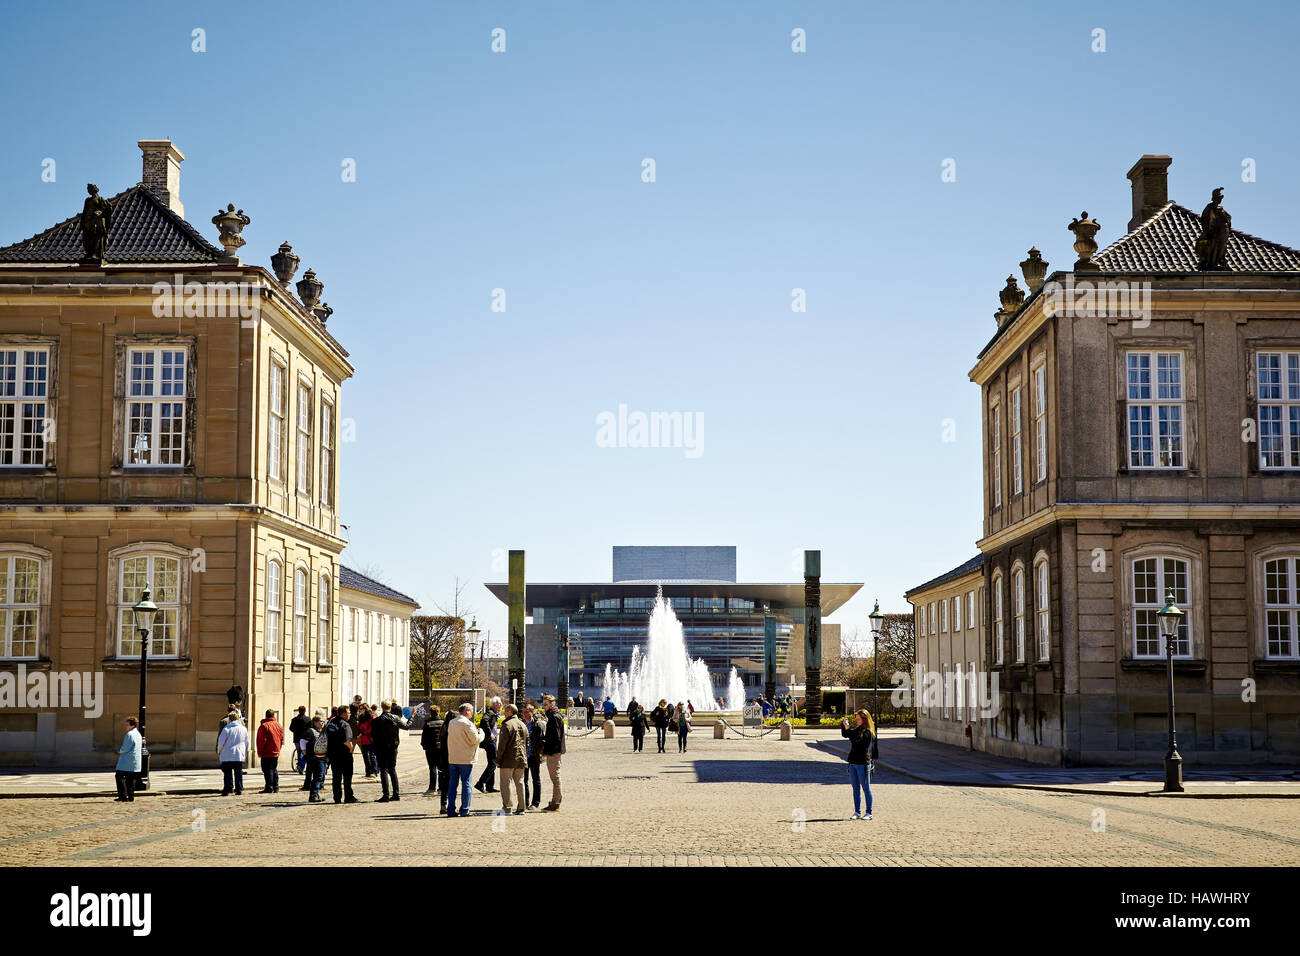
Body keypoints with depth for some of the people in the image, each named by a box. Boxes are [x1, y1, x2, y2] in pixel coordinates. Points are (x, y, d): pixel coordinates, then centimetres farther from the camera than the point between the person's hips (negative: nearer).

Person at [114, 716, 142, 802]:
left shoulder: (130, 734, -16)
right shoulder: (138, 734, 15)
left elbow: (125, 748, -19)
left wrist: (119, 750, 2)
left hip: (126, 762, -9)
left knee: (119, 777, -2)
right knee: (130, 779, 11)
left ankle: (123, 797, -7)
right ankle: (131, 797, 10)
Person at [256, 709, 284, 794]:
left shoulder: (264, 726, -12)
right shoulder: (279, 725, 9)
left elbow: (262, 740, -13)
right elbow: (282, 739, 14)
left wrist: (260, 752, -6)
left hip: (267, 753, -6)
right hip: (276, 753, 7)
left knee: (268, 770, -3)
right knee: (274, 769, 15)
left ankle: (269, 788, -6)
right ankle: (276, 788, 14)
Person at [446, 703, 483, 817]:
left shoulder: (451, 722, 8)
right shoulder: (467, 723, -13)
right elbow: (476, 739, -13)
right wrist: (481, 733, 7)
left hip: (452, 759, 6)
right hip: (466, 759, -6)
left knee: (453, 784, 10)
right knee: (466, 784, 0)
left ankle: (450, 810, 10)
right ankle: (464, 810, 0)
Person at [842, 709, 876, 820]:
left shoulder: (867, 732, -12)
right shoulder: (856, 728, 11)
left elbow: (857, 740, -24)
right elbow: (844, 734, 10)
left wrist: (848, 729, -25)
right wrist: (843, 725, -7)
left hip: (863, 763, -7)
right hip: (853, 762, 7)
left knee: (866, 789, 0)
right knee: (855, 789, 10)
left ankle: (869, 813, 6)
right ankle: (857, 812, 16)